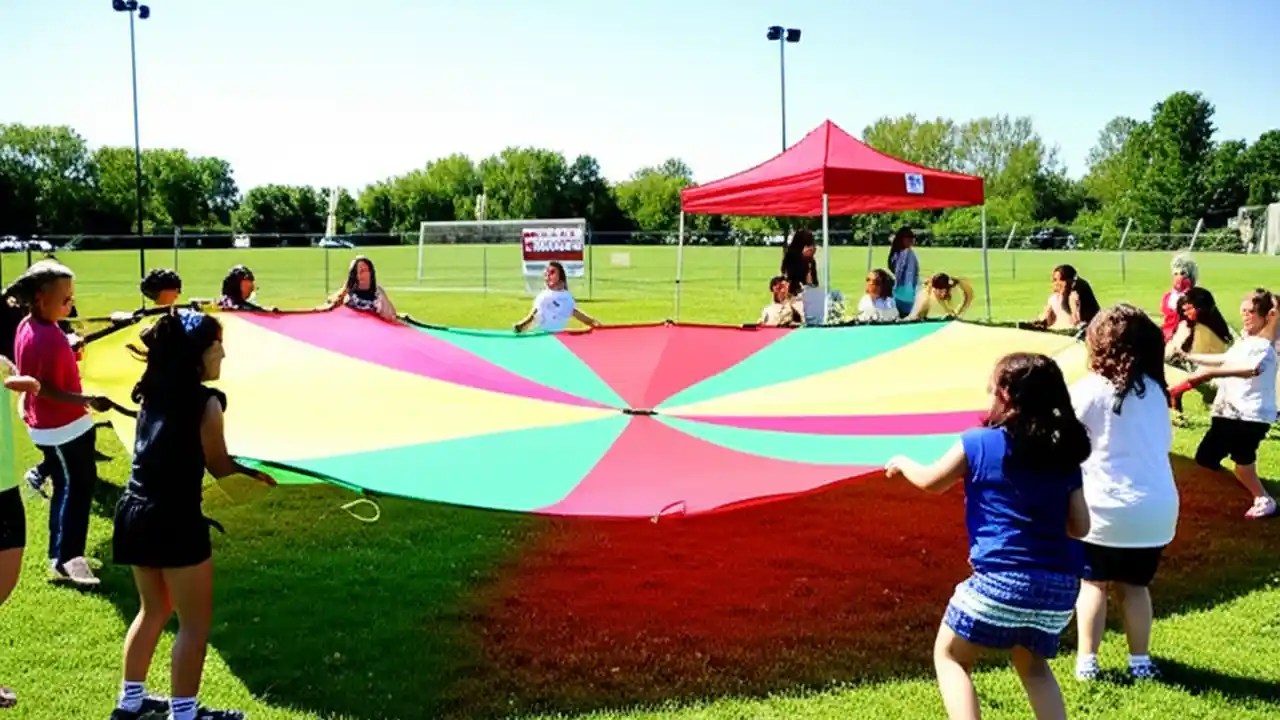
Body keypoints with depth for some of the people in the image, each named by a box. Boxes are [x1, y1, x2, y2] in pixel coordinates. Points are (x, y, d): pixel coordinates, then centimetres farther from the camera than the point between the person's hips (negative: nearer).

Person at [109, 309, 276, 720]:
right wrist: (261, 477, 9)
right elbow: (220, 467, -5)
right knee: (195, 623, 6)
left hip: (135, 513, 8)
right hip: (174, 520, -8)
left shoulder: (153, 391, 7)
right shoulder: (205, 402, -14)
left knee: (154, 610, 26)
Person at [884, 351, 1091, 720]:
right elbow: (1079, 526, 10)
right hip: (1060, 583, 5)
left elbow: (930, 481, 12)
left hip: (1002, 578, -5)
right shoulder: (1065, 453, 8)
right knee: (1033, 664, 26)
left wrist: (901, 462, 31)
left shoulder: (978, 443, -3)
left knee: (949, 656, 12)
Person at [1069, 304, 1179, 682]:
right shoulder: (1155, 390, 4)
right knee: (1135, 585, 17)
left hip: (1105, 507, -4)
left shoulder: (1089, 389, -10)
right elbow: (1164, 443, 13)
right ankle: (1141, 661, 22)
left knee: (1093, 583, 11)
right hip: (1156, 507, 4)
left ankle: (1086, 661, 10)